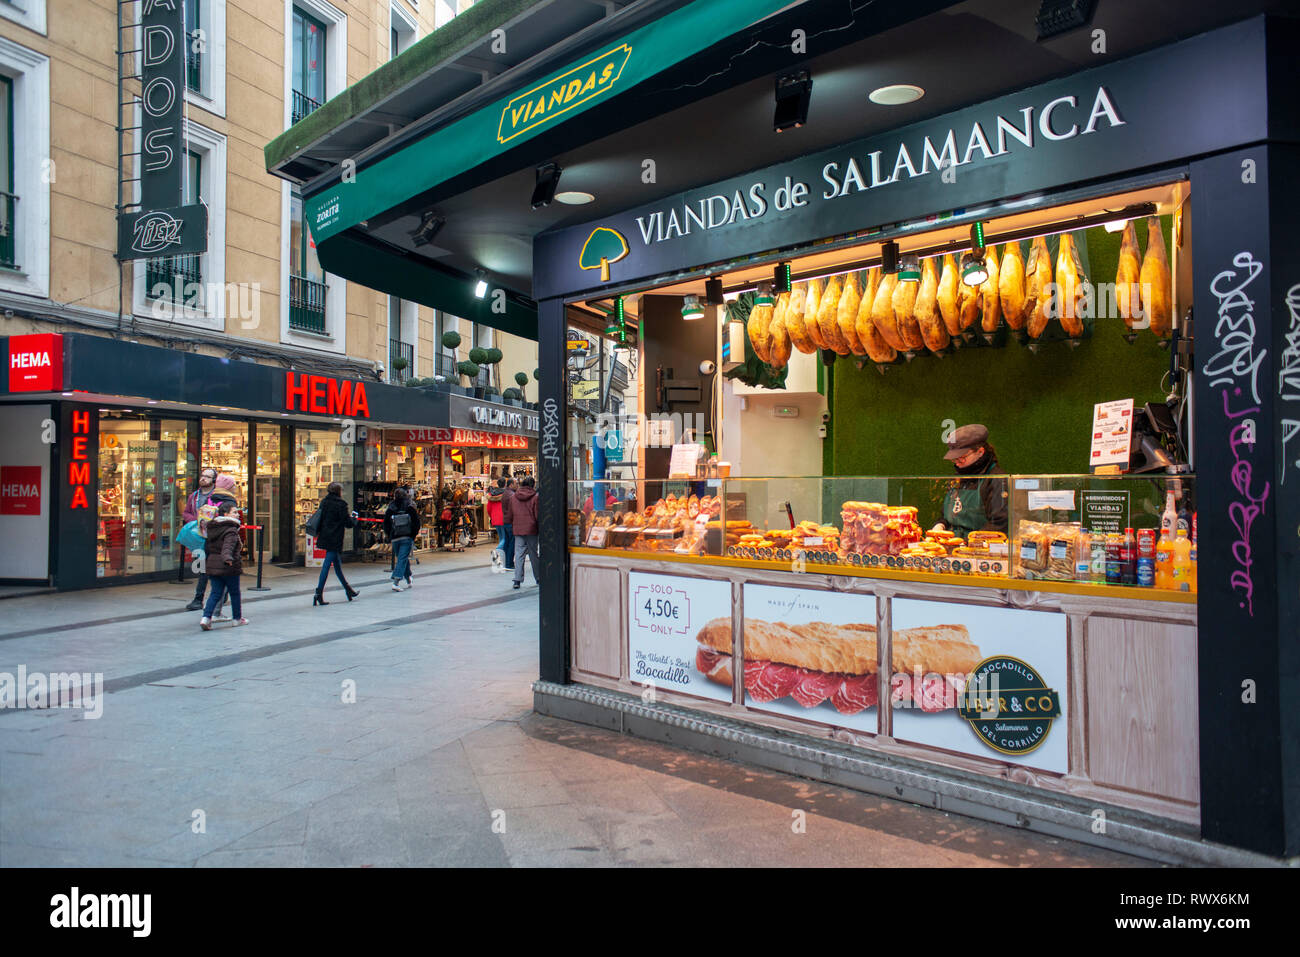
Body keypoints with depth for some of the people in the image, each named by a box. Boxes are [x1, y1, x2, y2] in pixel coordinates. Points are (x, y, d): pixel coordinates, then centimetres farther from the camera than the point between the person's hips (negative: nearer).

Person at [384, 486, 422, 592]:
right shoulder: (410, 507, -1)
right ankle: (396, 582, -18)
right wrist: (414, 534, 6)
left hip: (395, 538, 2)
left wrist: (389, 536, 12)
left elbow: (386, 524, 2)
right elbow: (416, 522, -4)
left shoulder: (390, 508, 2)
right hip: (407, 538, -2)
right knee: (403, 559, -5)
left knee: (401, 558, 17)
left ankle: (408, 580, 27)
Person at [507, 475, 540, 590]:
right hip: (531, 529, -2)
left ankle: (517, 580, -6)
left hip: (518, 530, 2)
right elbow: (538, 515, -9)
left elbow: (509, 516, 10)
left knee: (519, 554, 2)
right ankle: (538, 578, 19)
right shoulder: (535, 497, -6)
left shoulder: (513, 497, 5)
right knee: (533, 554, 9)